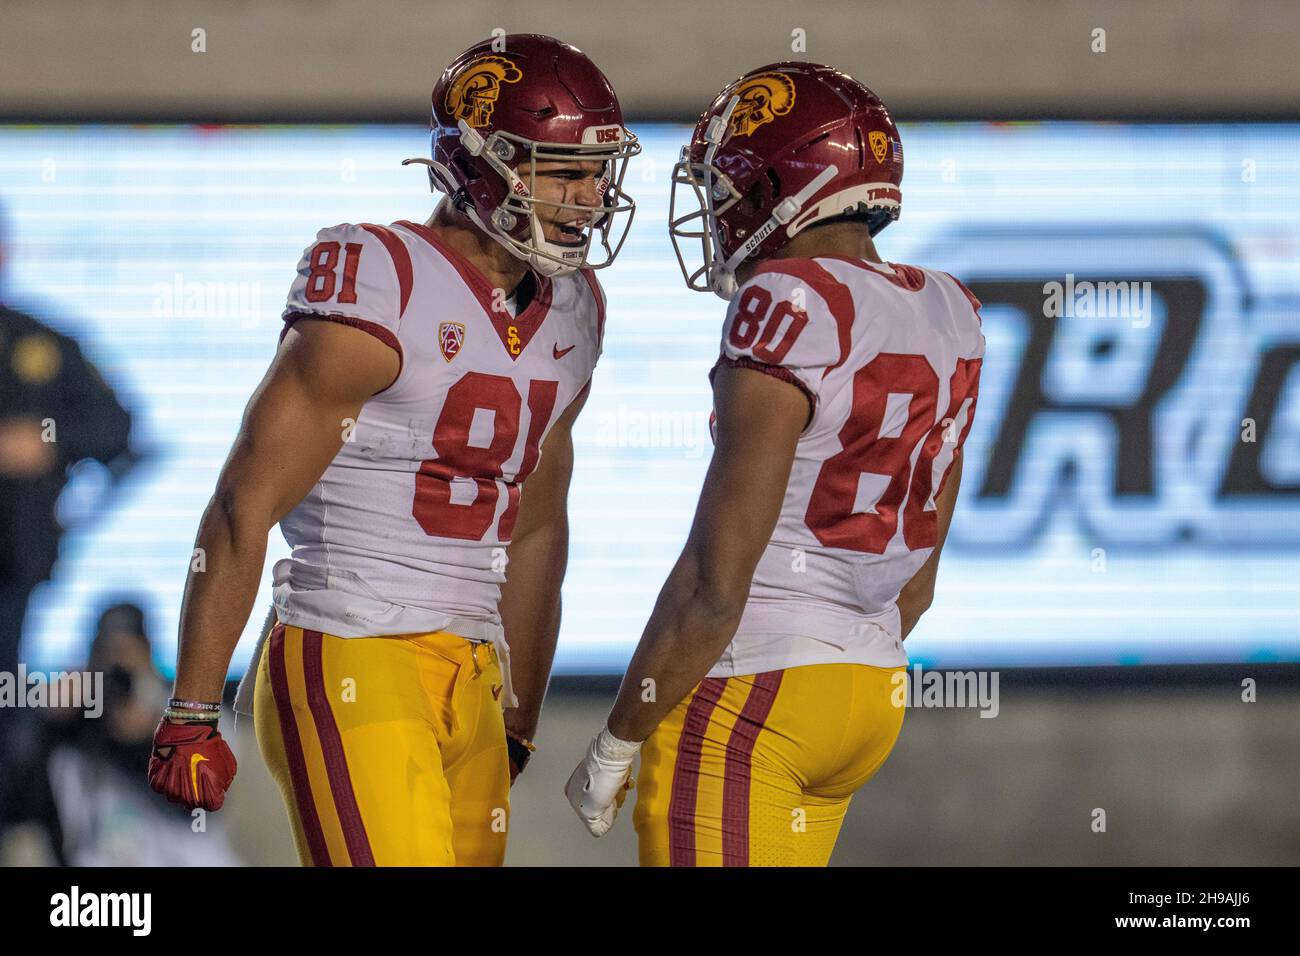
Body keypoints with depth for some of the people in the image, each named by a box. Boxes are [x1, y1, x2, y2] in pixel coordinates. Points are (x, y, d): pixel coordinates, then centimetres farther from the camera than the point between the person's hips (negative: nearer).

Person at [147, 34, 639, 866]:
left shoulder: (569, 313, 13)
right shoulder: (383, 292, -12)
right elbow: (242, 510, -11)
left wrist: (518, 733, 24)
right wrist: (192, 715, -12)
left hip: (471, 683, 8)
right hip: (350, 671, -8)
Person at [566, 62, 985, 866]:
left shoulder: (793, 313, -17)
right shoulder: (947, 320, 7)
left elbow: (717, 581, -17)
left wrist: (616, 746, -9)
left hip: (741, 699, -8)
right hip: (872, 687, 8)